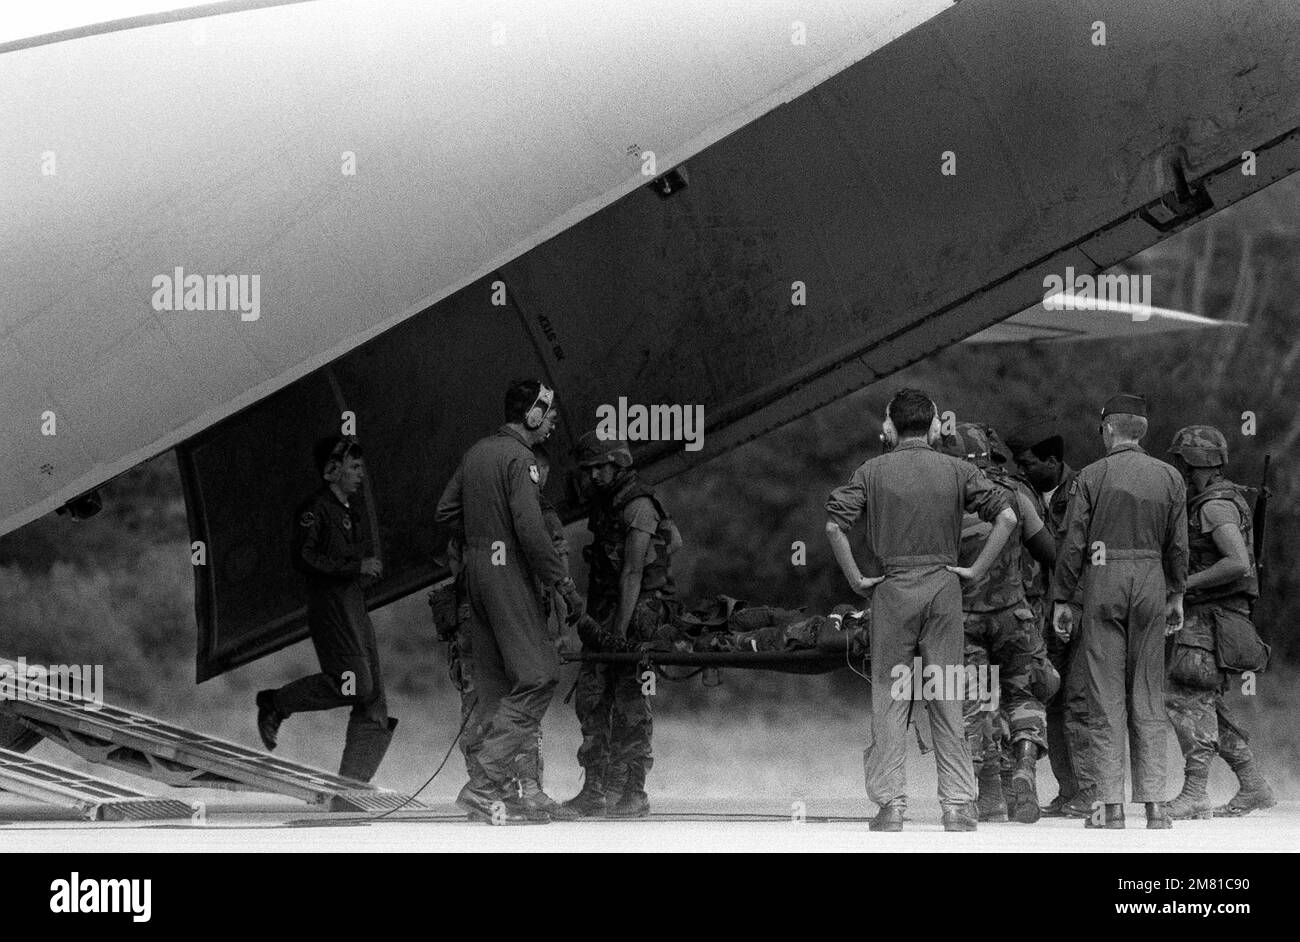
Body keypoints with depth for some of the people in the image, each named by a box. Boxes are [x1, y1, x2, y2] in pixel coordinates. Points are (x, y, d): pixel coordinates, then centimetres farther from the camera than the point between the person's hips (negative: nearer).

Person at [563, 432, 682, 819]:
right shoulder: (603, 502, 14)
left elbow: (632, 574, -18)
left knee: (629, 700, -8)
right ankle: (595, 791, 8)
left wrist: (620, 631, -23)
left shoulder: (638, 505, -13)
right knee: (590, 697, 5)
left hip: (637, 609, -9)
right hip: (605, 612, 9)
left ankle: (634, 793, -5)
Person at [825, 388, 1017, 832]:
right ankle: (958, 806, 3)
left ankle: (890, 803, 0)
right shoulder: (956, 471, 5)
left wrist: (856, 579, -1)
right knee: (948, 699, 5)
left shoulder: (873, 471, 1)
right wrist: (975, 571, 2)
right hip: (944, 586, 1)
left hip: (893, 587, -1)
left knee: (889, 698, 4)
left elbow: (834, 525, -8)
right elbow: (1007, 516, -2)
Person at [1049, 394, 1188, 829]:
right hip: (1151, 583, 3)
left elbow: (1073, 544, -3)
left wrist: (1061, 600, 5)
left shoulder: (1092, 476, -2)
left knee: (1106, 698, -1)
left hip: (1104, 582, -3)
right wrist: (1176, 595, 20)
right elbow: (1177, 545, 9)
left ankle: (1110, 805, -3)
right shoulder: (1169, 477, 7)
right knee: (1148, 696, 8)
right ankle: (1154, 802, 4)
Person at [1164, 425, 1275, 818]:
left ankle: (1194, 793, -15)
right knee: (1206, 704, 12)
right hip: (1200, 617, 10)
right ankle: (1253, 786, 15)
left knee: (1188, 699, -13)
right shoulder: (1205, 502, 18)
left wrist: (1187, 583, -19)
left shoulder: (1217, 506, -14)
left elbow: (1238, 563, -25)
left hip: (1211, 617, -10)